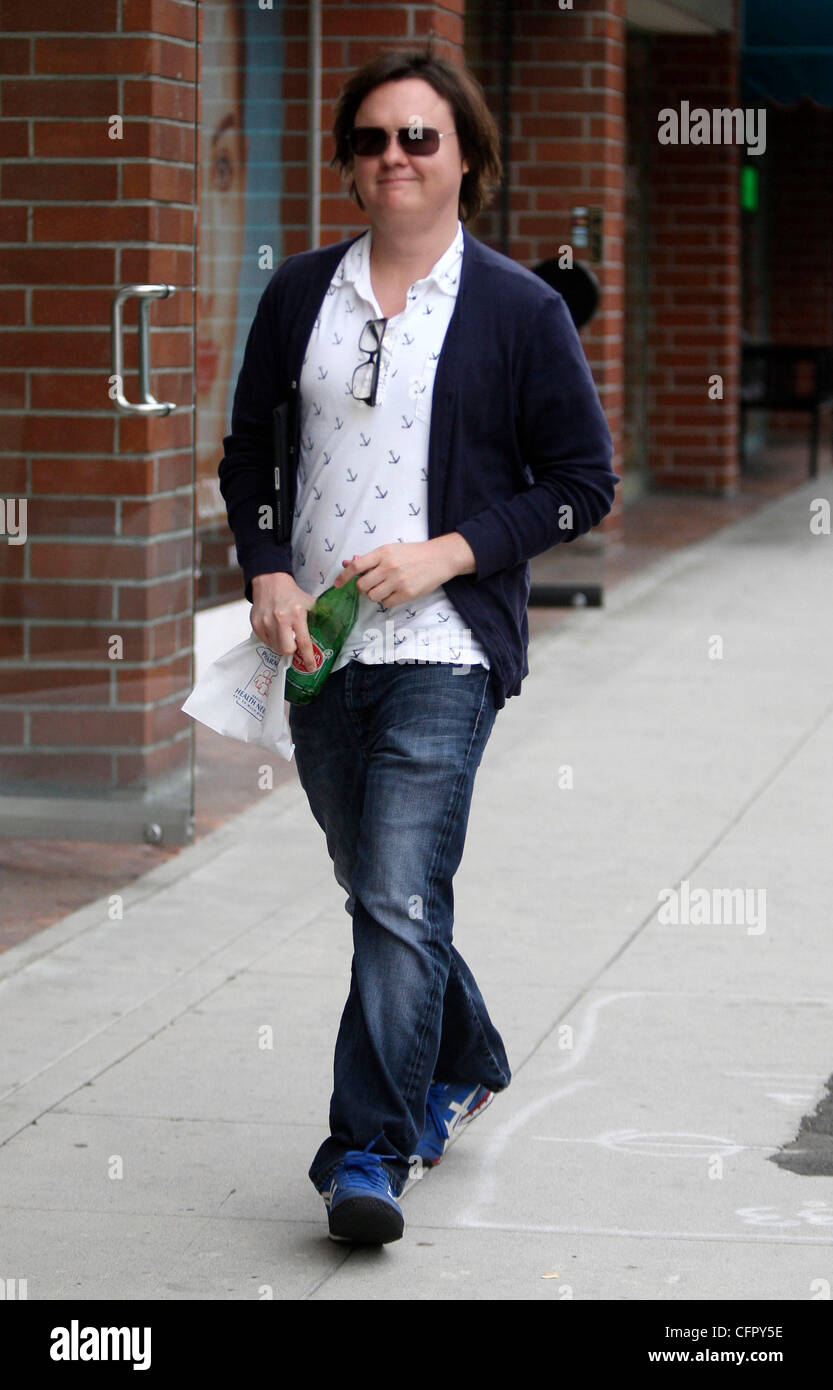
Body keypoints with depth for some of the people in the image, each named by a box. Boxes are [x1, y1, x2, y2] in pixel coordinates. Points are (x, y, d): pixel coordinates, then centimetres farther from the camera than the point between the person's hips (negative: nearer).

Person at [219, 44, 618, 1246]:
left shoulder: (522, 312, -3)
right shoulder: (300, 297, 8)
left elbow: (583, 483, -2)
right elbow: (249, 452, 15)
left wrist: (446, 554, -13)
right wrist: (267, 574, -2)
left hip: (445, 649, -5)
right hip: (321, 649, 5)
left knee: (401, 898, -14)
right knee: (379, 891, 16)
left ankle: (370, 1154, -12)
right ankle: (463, 1063, 40)